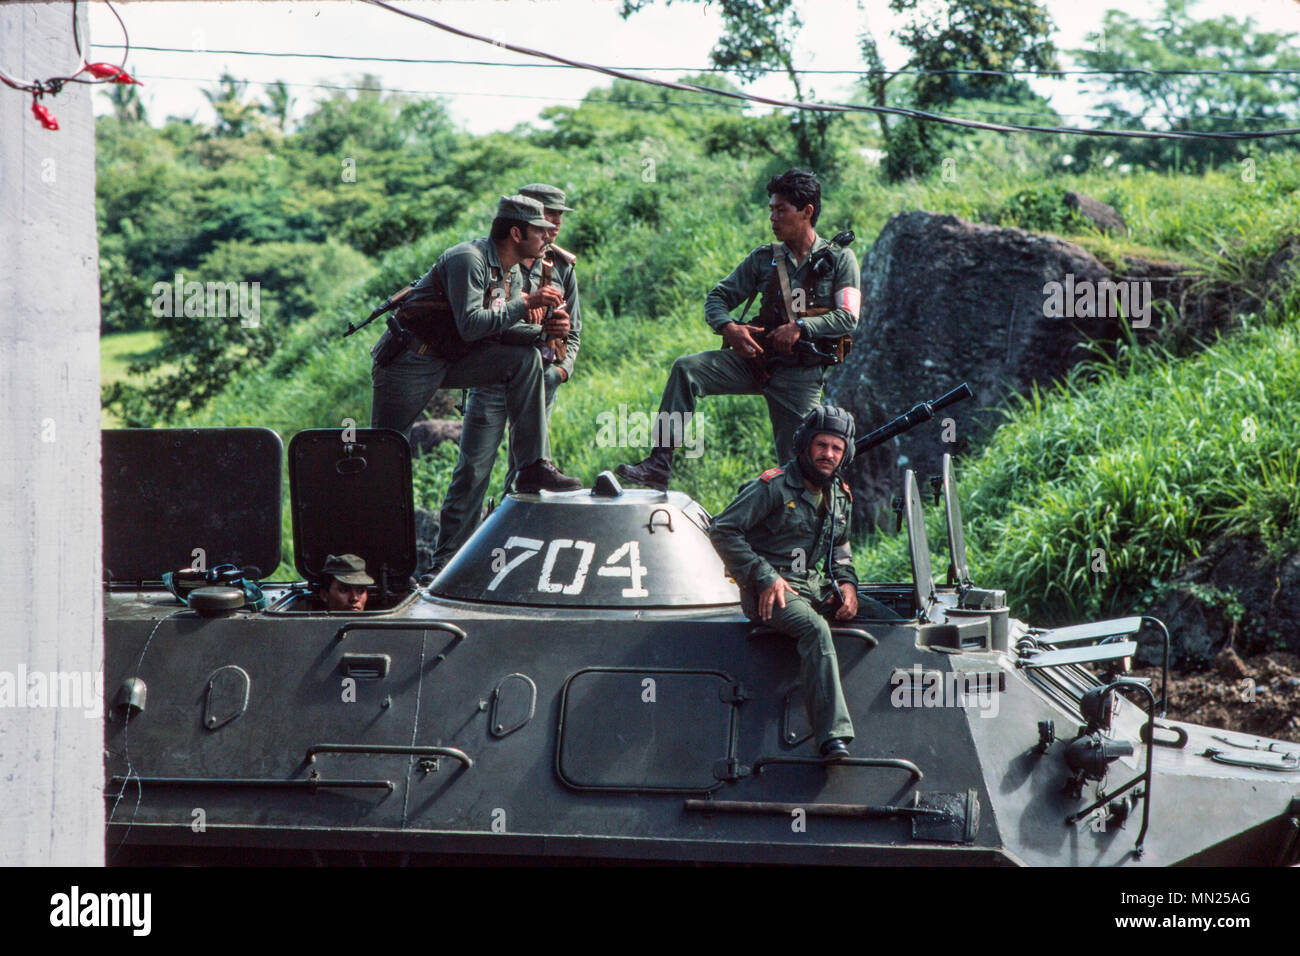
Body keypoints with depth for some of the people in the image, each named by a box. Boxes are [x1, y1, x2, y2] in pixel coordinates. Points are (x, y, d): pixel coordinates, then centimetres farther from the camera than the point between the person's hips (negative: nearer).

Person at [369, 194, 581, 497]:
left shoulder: (512, 273, 8)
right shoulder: (468, 259, -20)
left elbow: (503, 331, 7)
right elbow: (470, 325, -29)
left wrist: (543, 330, -12)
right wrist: (525, 303, -26)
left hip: (454, 359, 8)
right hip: (411, 362, -8)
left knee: (526, 359, -8)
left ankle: (534, 467, -11)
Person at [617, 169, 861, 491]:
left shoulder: (839, 261, 0)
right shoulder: (764, 259, 10)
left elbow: (848, 318, -9)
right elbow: (718, 297, 11)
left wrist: (801, 327, -22)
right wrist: (728, 328, -11)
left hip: (801, 372, -3)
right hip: (758, 359, 3)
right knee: (687, 369, -19)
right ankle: (659, 464, -26)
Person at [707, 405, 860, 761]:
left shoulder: (840, 497, 13)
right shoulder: (774, 487, -9)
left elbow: (840, 548, 28)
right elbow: (722, 531, -12)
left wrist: (847, 583, 5)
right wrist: (765, 578, -17)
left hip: (811, 585, 9)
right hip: (768, 591, -9)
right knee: (814, 627, -35)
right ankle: (833, 736, -45)